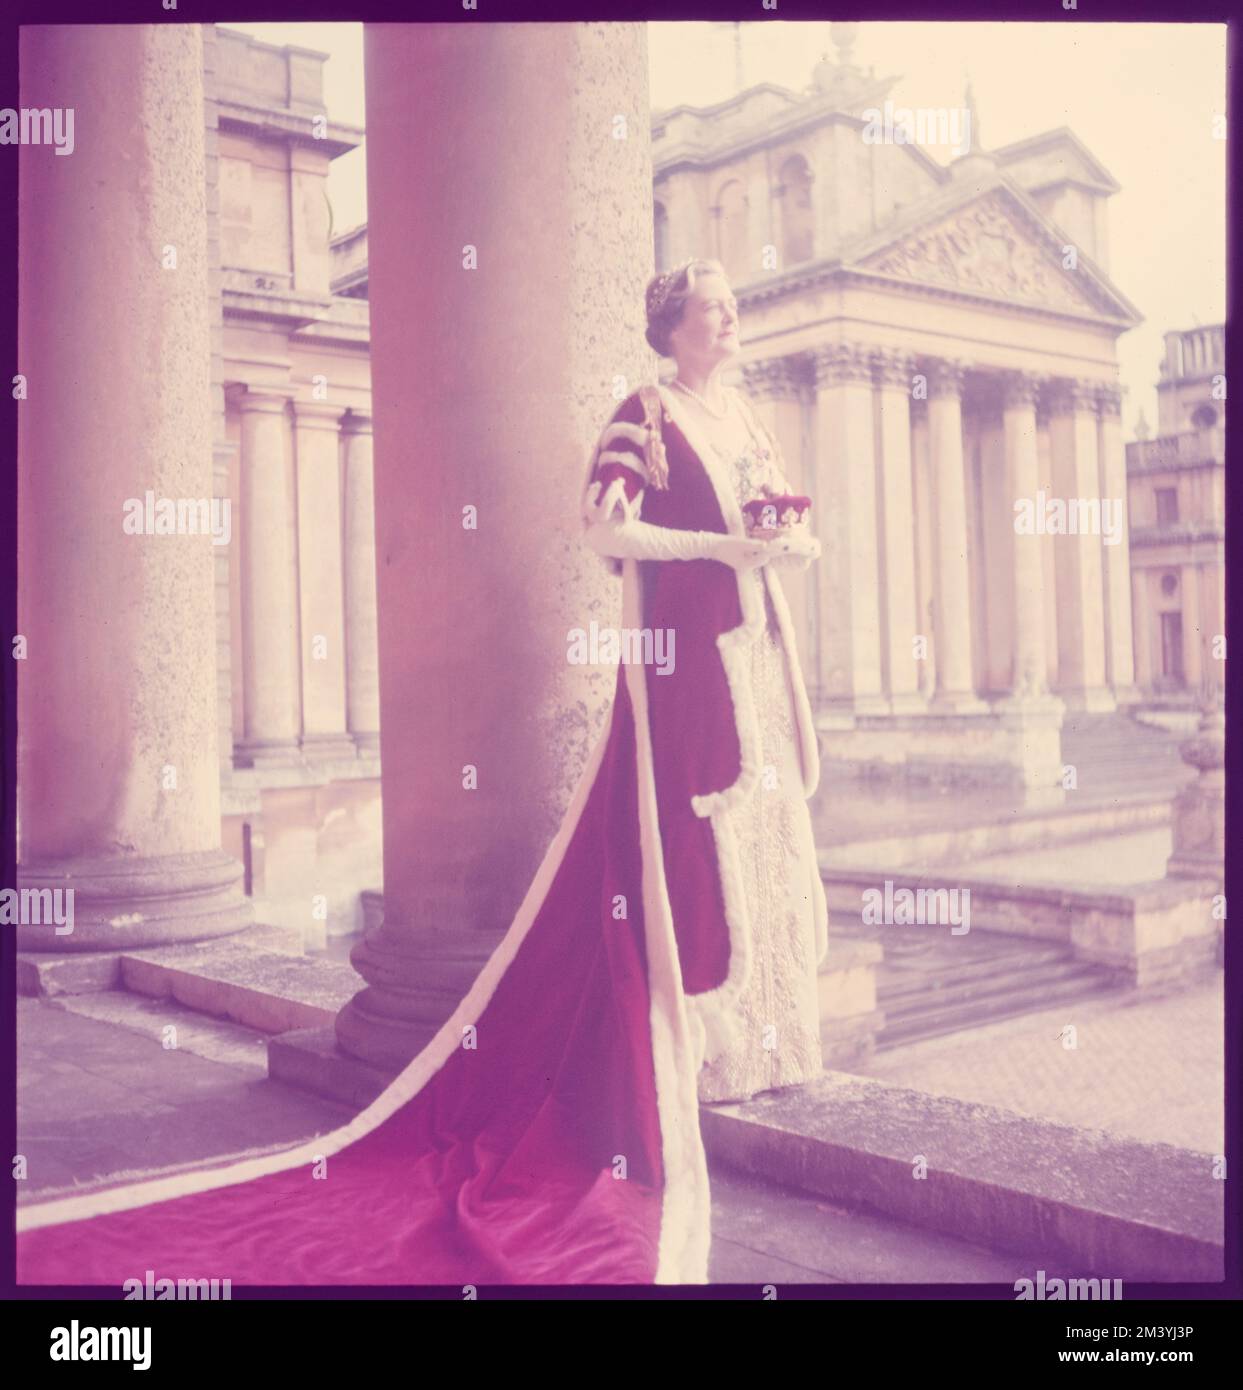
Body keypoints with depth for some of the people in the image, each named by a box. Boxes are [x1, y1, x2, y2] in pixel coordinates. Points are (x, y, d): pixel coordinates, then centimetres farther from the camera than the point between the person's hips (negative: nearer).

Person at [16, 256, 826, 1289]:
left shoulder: (747, 418, 17)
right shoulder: (647, 414, -5)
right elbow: (606, 528, -16)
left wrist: (795, 546, 0)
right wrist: (725, 546, -17)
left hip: (754, 648, 7)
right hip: (680, 659, -7)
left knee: (761, 835, 9)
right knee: (688, 842, -5)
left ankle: (760, 1036, 19)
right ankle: (692, 1051, 4)